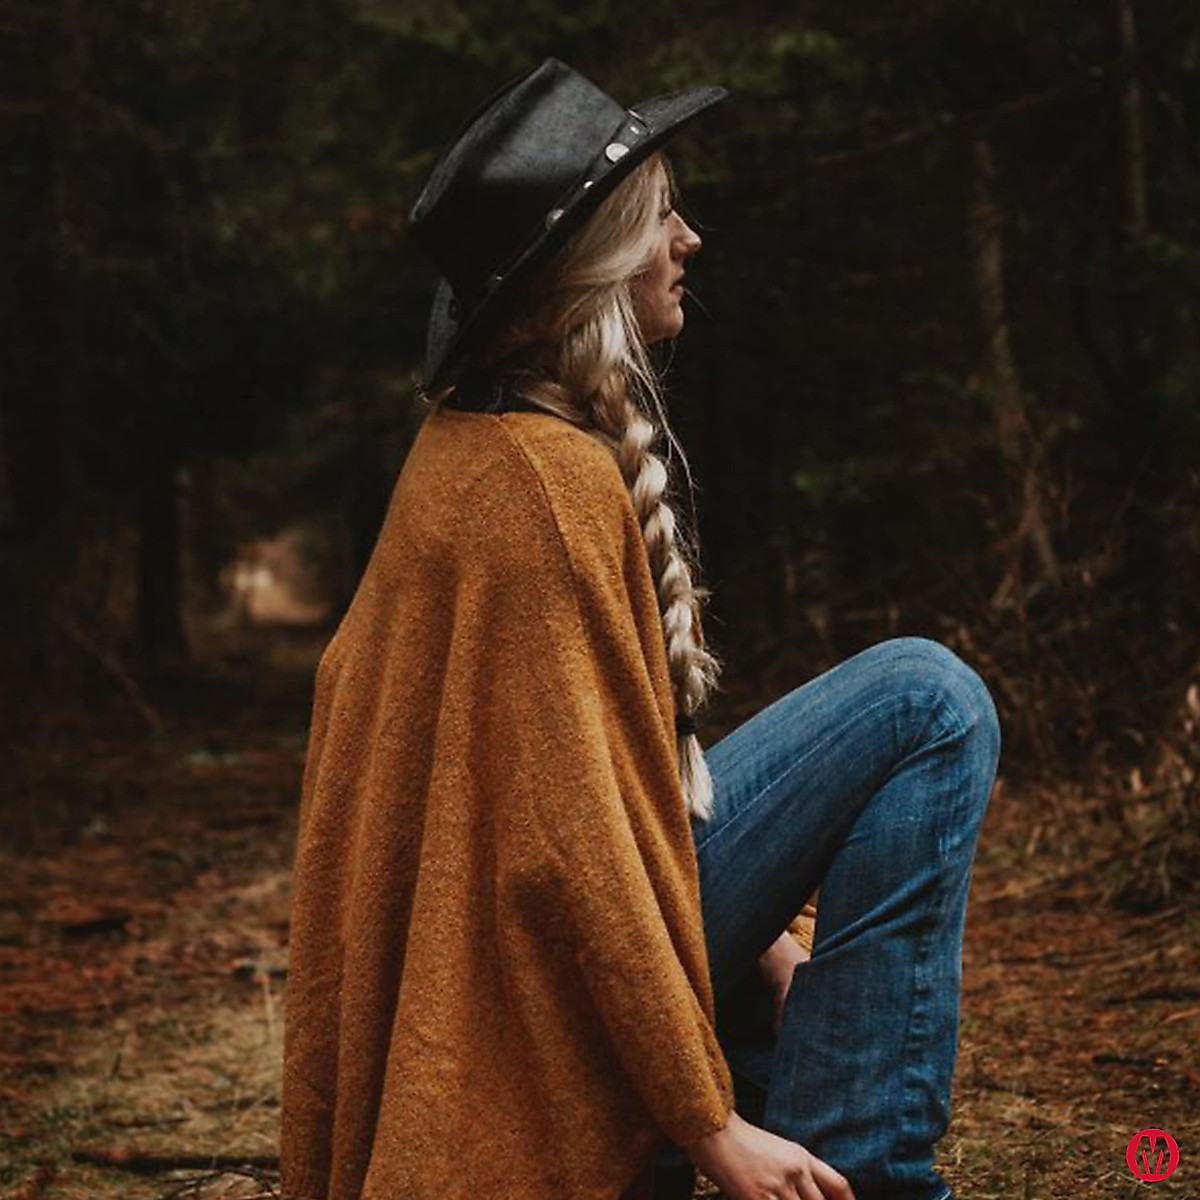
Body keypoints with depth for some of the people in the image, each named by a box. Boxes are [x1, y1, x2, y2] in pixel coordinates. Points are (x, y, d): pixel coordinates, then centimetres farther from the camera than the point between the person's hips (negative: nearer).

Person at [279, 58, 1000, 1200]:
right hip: (558, 1000, -10)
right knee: (924, 699, -15)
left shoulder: (478, 448, 11)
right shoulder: (540, 480, -20)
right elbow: (567, 838, -24)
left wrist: (754, 932, 14)